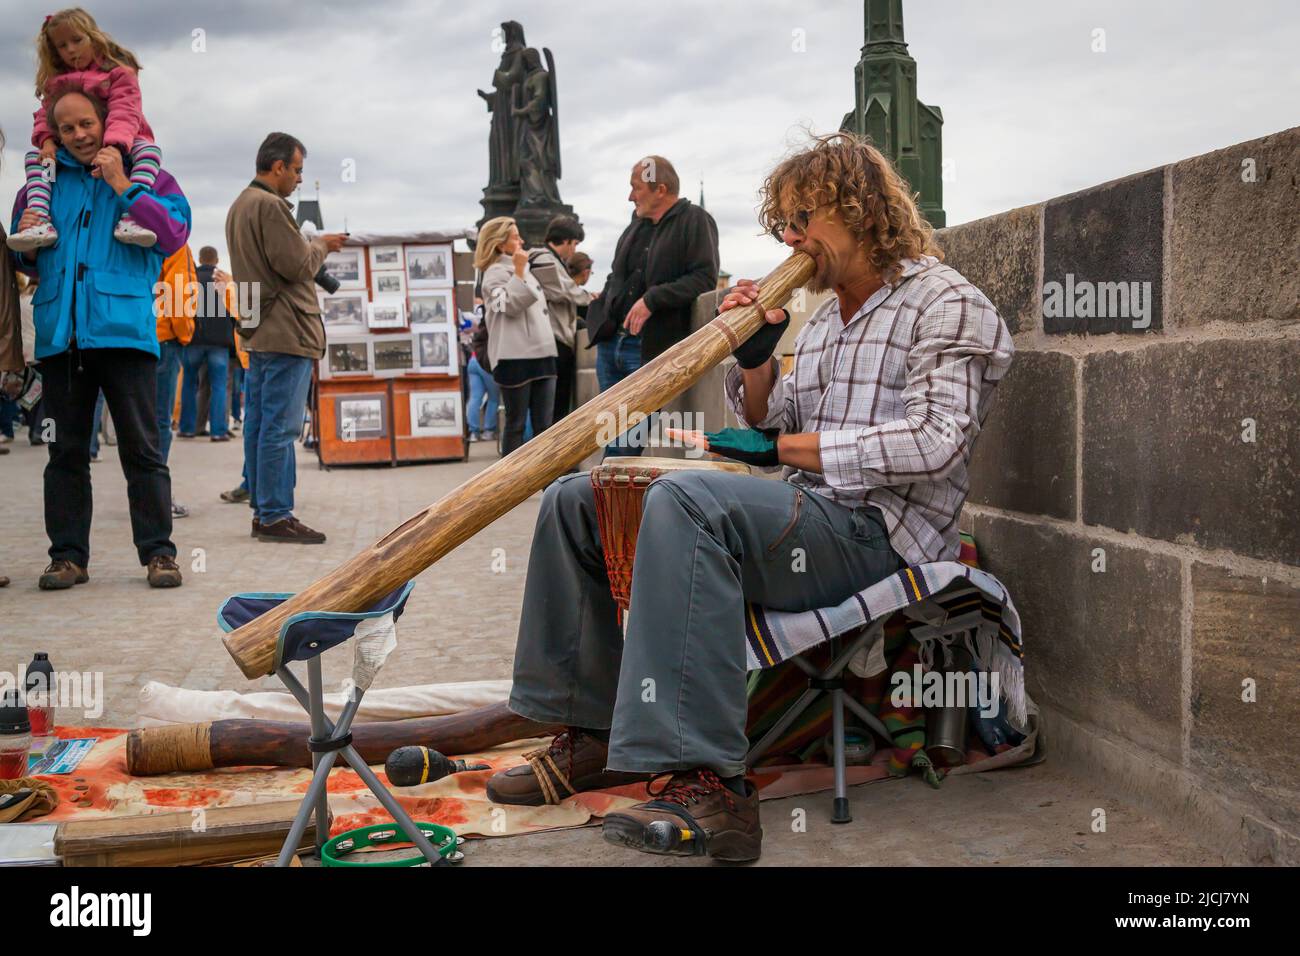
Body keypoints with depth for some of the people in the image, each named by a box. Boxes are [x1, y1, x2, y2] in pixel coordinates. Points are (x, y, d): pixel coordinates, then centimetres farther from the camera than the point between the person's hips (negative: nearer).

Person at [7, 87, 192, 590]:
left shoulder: (147, 176, 9)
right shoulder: (44, 182, 17)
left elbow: (173, 235, -8)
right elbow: (25, 262, 24)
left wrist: (122, 186, -10)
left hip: (124, 330, -3)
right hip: (59, 334, 4)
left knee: (141, 447, -2)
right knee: (66, 450, 7)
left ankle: (158, 552, 2)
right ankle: (68, 555, 12)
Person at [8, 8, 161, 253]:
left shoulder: (118, 73, -5)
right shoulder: (57, 82, 13)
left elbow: (124, 112, -19)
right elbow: (46, 114, 5)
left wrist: (113, 147, -37)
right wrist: (47, 140, -19)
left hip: (119, 149, -4)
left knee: (149, 149, -33)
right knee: (34, 157, -14)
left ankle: (129, 217, -53)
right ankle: (40, 220, -36)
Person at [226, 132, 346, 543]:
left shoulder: (239, 205, 19)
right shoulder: (270, 206, -14)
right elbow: (296, 265, -16)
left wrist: (313, 245, 15)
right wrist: (322, 245, 1)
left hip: (257, 332, 11)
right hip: (285, 332, -11)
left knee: (259, 424, 12)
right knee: (280, 426, -8)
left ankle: (262, 509, 18)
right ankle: (275, 515, -5)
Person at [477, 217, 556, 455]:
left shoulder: (524, 269, 22)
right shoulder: (496, 272, -4)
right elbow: (510, 306, -16)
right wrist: (518, 271, -16)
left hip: (541, 354, 8)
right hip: (515, 357, -8)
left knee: (544, 425, 6)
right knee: (516, 423, -3)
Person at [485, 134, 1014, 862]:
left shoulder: (948, 304, -3)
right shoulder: (828, 315, 22)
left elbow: (936, 442, -18)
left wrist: (788, 446, -14)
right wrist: (755, 358, 3)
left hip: (876, 534, -9)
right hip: (802, 518, 9)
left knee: (687, 499, -37)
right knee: (575, 501, 6)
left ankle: (706, 781, -40)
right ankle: (591, 732, 6)